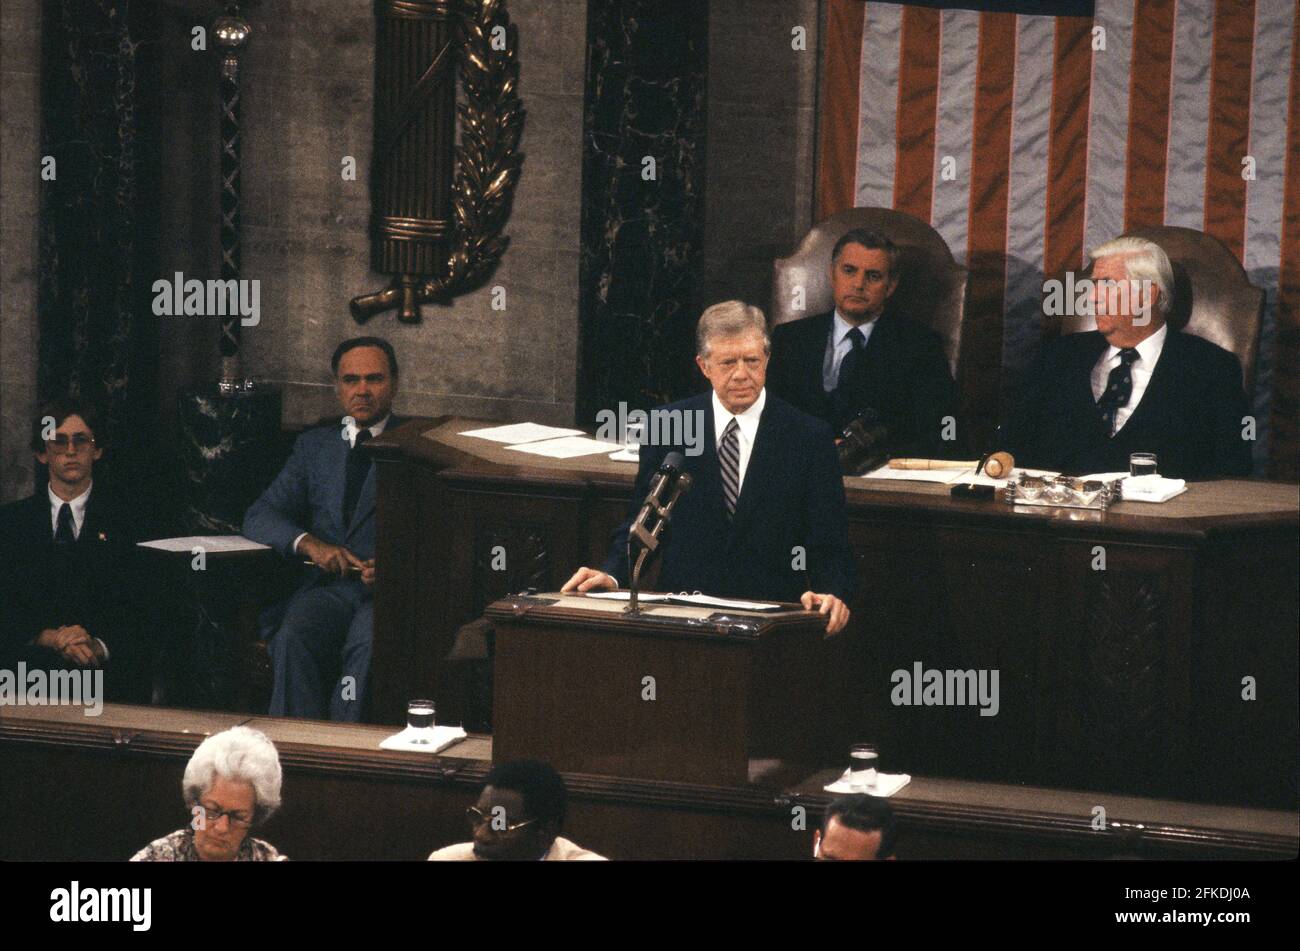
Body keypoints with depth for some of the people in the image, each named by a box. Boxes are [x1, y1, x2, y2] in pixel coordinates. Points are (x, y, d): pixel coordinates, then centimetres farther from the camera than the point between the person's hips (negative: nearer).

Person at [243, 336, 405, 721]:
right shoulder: (313, 446, 22)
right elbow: (259, 517, 13)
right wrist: (308, 543, -8)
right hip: (328, 585, 3)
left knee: (367, 645, -35)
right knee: (293, 640, -30)